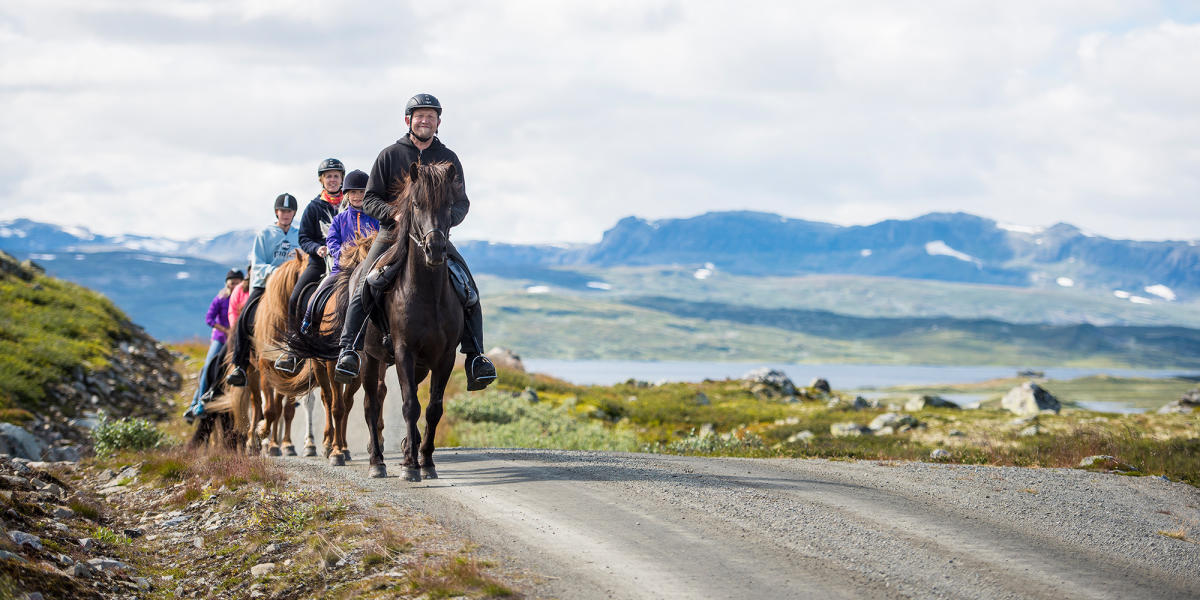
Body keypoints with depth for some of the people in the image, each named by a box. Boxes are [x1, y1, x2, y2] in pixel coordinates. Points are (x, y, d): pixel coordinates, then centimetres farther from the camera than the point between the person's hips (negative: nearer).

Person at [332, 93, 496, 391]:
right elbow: (370, 199, 4)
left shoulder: (449, 159, 9)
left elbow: (461, 203, 8)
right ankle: (348, 350, -16)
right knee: (366, 287, -21)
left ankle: (475, 356, -8)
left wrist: (445, 219, -15)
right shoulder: (390, 155, 5)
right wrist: (394, 213, -17)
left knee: (468, 288, -13)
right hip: (393, 234, -1)